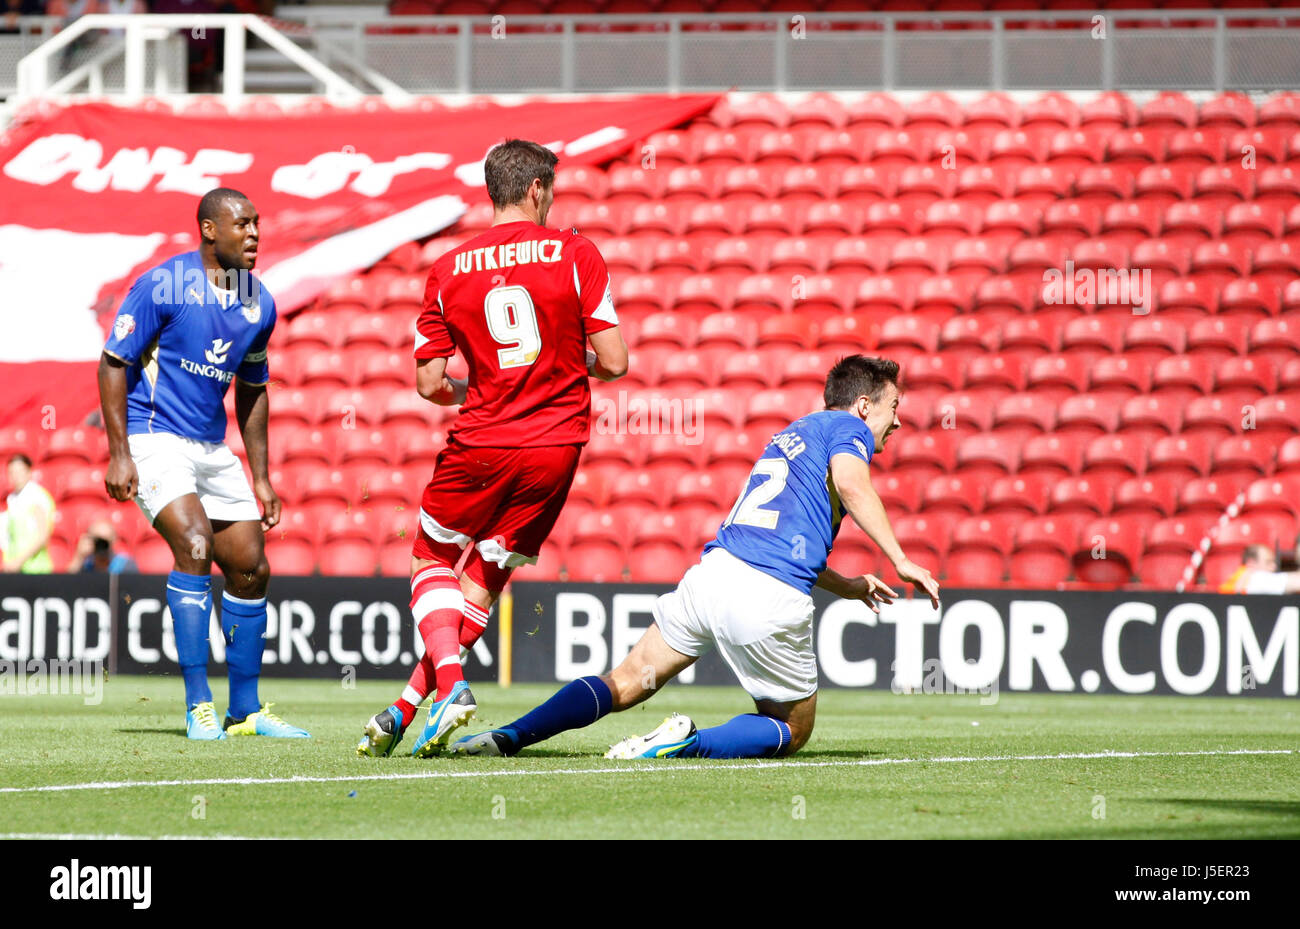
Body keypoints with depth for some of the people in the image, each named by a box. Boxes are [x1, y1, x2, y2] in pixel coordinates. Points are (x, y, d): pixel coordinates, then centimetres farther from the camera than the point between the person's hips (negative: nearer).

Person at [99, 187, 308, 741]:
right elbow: (113, 364, -10)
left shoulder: (259, 304, 6)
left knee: (251, 569, 4)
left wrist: (261, 478, 15)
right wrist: (119, 455, -16)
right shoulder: (162, 286, -13)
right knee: (194, 545, -24)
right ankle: (198, 705, -19)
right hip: (154, 439, -7)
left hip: (212, 447, 7)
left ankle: (245, 711, 18)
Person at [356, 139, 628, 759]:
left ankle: (449, 683, -8)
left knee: (432, 562, 18)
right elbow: (614, 361, -5)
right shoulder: (575, 254, -3)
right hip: (558, 443, 1)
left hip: (480, 445, 0)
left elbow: (429, 384, 2)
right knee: (484, 578, 12)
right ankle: (408, 706, 3)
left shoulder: (448, 270, 1)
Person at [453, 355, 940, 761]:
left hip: (711, 573, 7)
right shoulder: (846, 427, 7)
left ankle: (510, 735, -4)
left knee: (626, 683, 14)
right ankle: (692, 742, -15)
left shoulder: (793, 433, 31)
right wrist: (901, 560, -15)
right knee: (794, 731, 11)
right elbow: (851, 485, -16)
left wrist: (845, 586, 39)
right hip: (772, 602, -7)